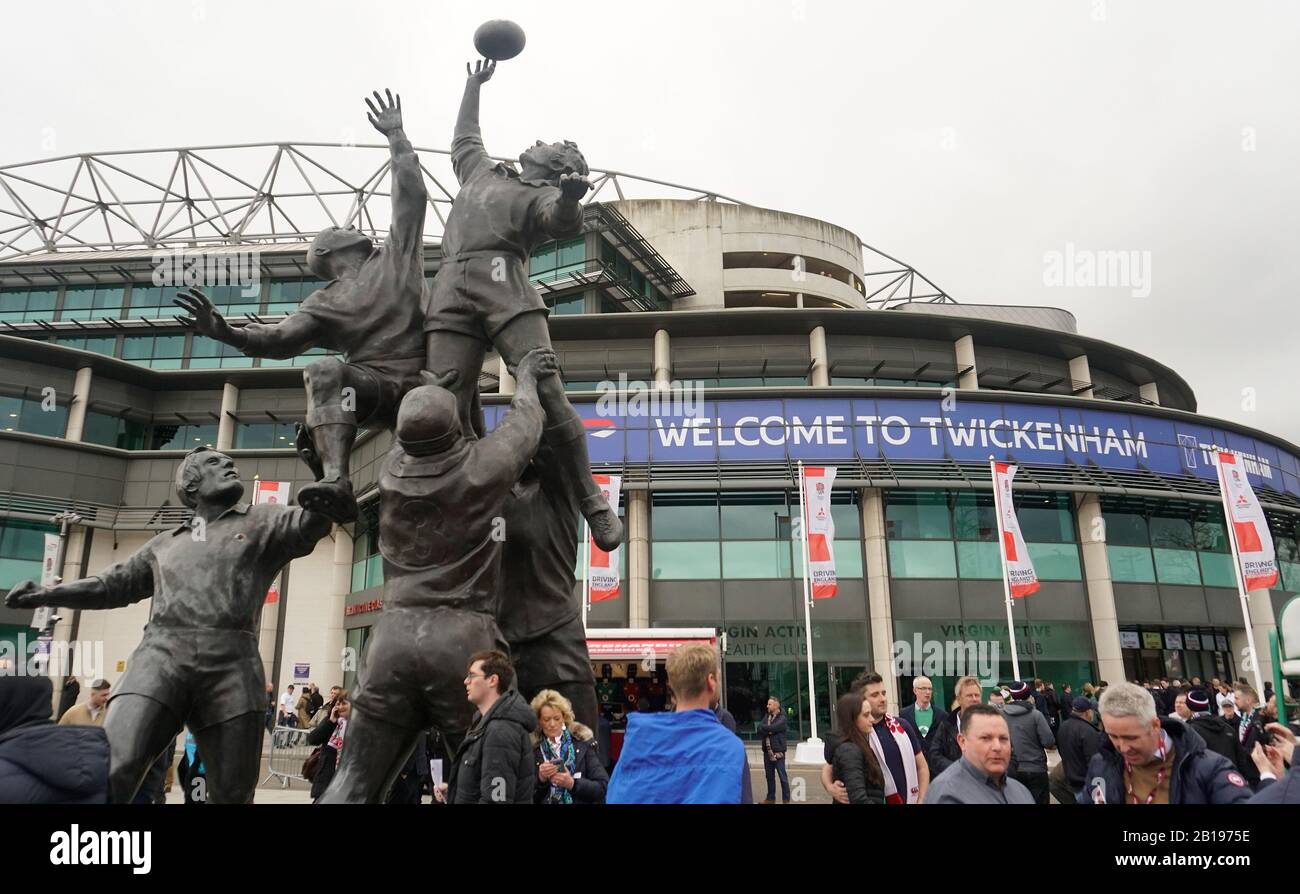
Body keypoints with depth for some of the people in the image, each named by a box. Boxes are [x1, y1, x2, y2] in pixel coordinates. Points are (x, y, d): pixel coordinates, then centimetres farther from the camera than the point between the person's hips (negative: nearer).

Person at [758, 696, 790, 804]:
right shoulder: (766, 716, 11)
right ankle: (771, 798, 25)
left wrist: (764, 728, -5)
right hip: (767, 751, 6)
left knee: (782, 776, 0)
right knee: (769, 776, 14)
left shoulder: (782, 718, -8)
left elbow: (772, 728, -22)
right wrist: (769, 731, -16)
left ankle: (786, 799, 8)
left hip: (778, 751, -6)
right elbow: (760, 728, -1)